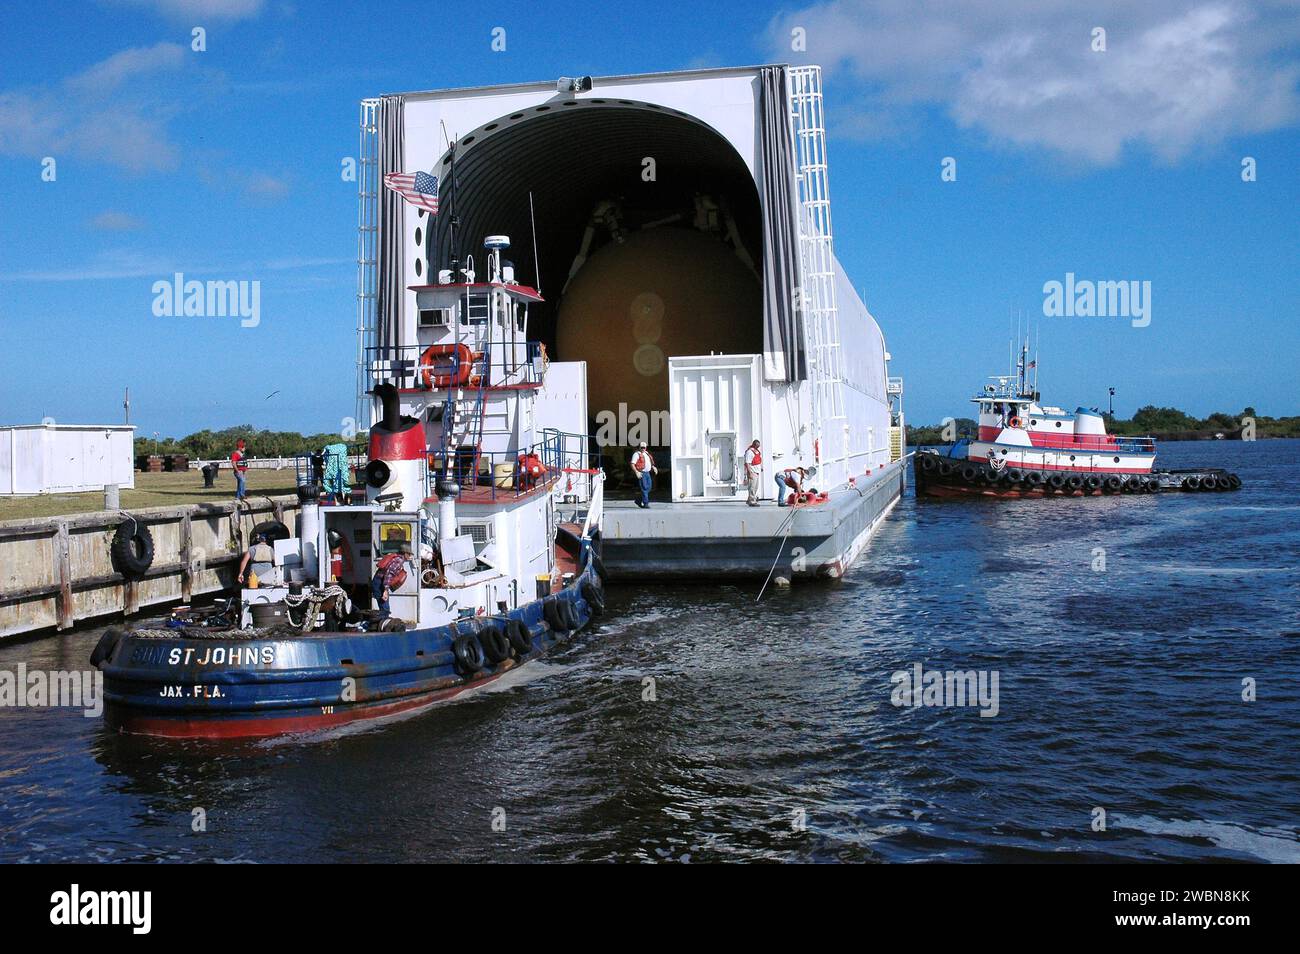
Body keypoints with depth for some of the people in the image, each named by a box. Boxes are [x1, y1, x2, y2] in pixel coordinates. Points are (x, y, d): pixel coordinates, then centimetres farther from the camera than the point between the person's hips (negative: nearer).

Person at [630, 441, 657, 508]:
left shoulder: (646, 453, 18)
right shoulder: (637, 454, -7)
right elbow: (632, 464, -15)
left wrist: (653, 467, 17)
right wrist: (637, 472, -25)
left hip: (647, 473, 8)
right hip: (641, 473, -8)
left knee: (649, 487, 9)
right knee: (644, 488, -9)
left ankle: (639, 501, 20)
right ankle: (646, 503, -5)